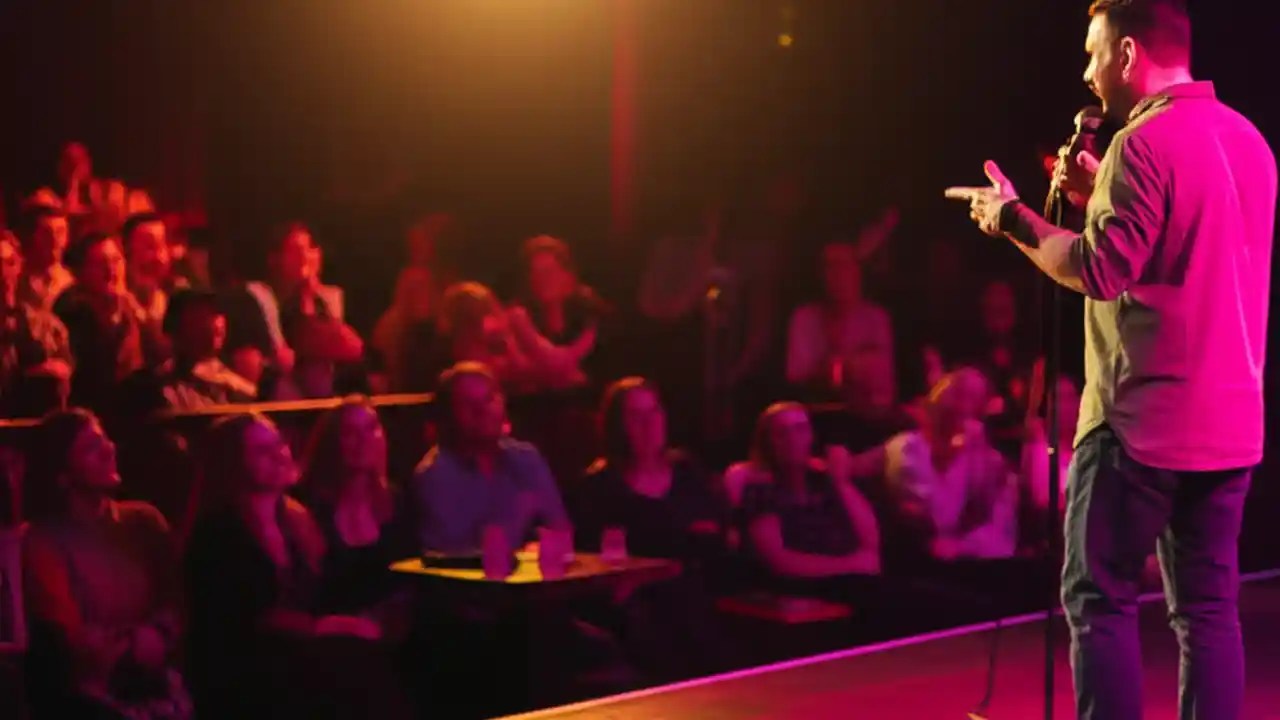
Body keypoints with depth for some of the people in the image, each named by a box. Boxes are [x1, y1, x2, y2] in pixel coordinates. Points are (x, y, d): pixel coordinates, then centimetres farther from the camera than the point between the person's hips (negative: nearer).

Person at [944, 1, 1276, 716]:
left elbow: (1102, 270, -18)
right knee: (1209, 608, 8)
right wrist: (1103, 197, 19)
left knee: (1099, 597, 1)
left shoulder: (1144, 142, -14)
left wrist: (1013, 219, -6)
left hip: (1144, 417, -8)